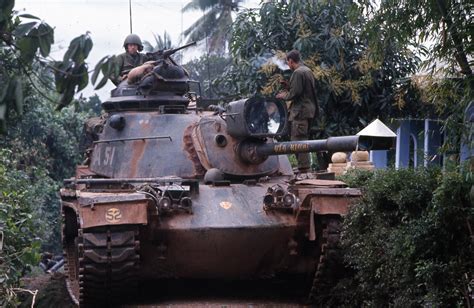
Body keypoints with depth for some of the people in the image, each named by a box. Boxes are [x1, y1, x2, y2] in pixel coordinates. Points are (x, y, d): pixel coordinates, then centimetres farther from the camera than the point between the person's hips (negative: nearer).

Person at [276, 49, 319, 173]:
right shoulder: (308, 70, 17)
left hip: (300, 111, -10)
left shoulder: (298, 73, -15)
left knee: (297, 140, -9)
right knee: (303, 140, 16)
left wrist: (284, 96, -1)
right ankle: (305, 168, 20)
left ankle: (303, 168, -10)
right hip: (309, 109, 10)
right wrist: (287, 93, 21)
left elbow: (295, 93, -19)